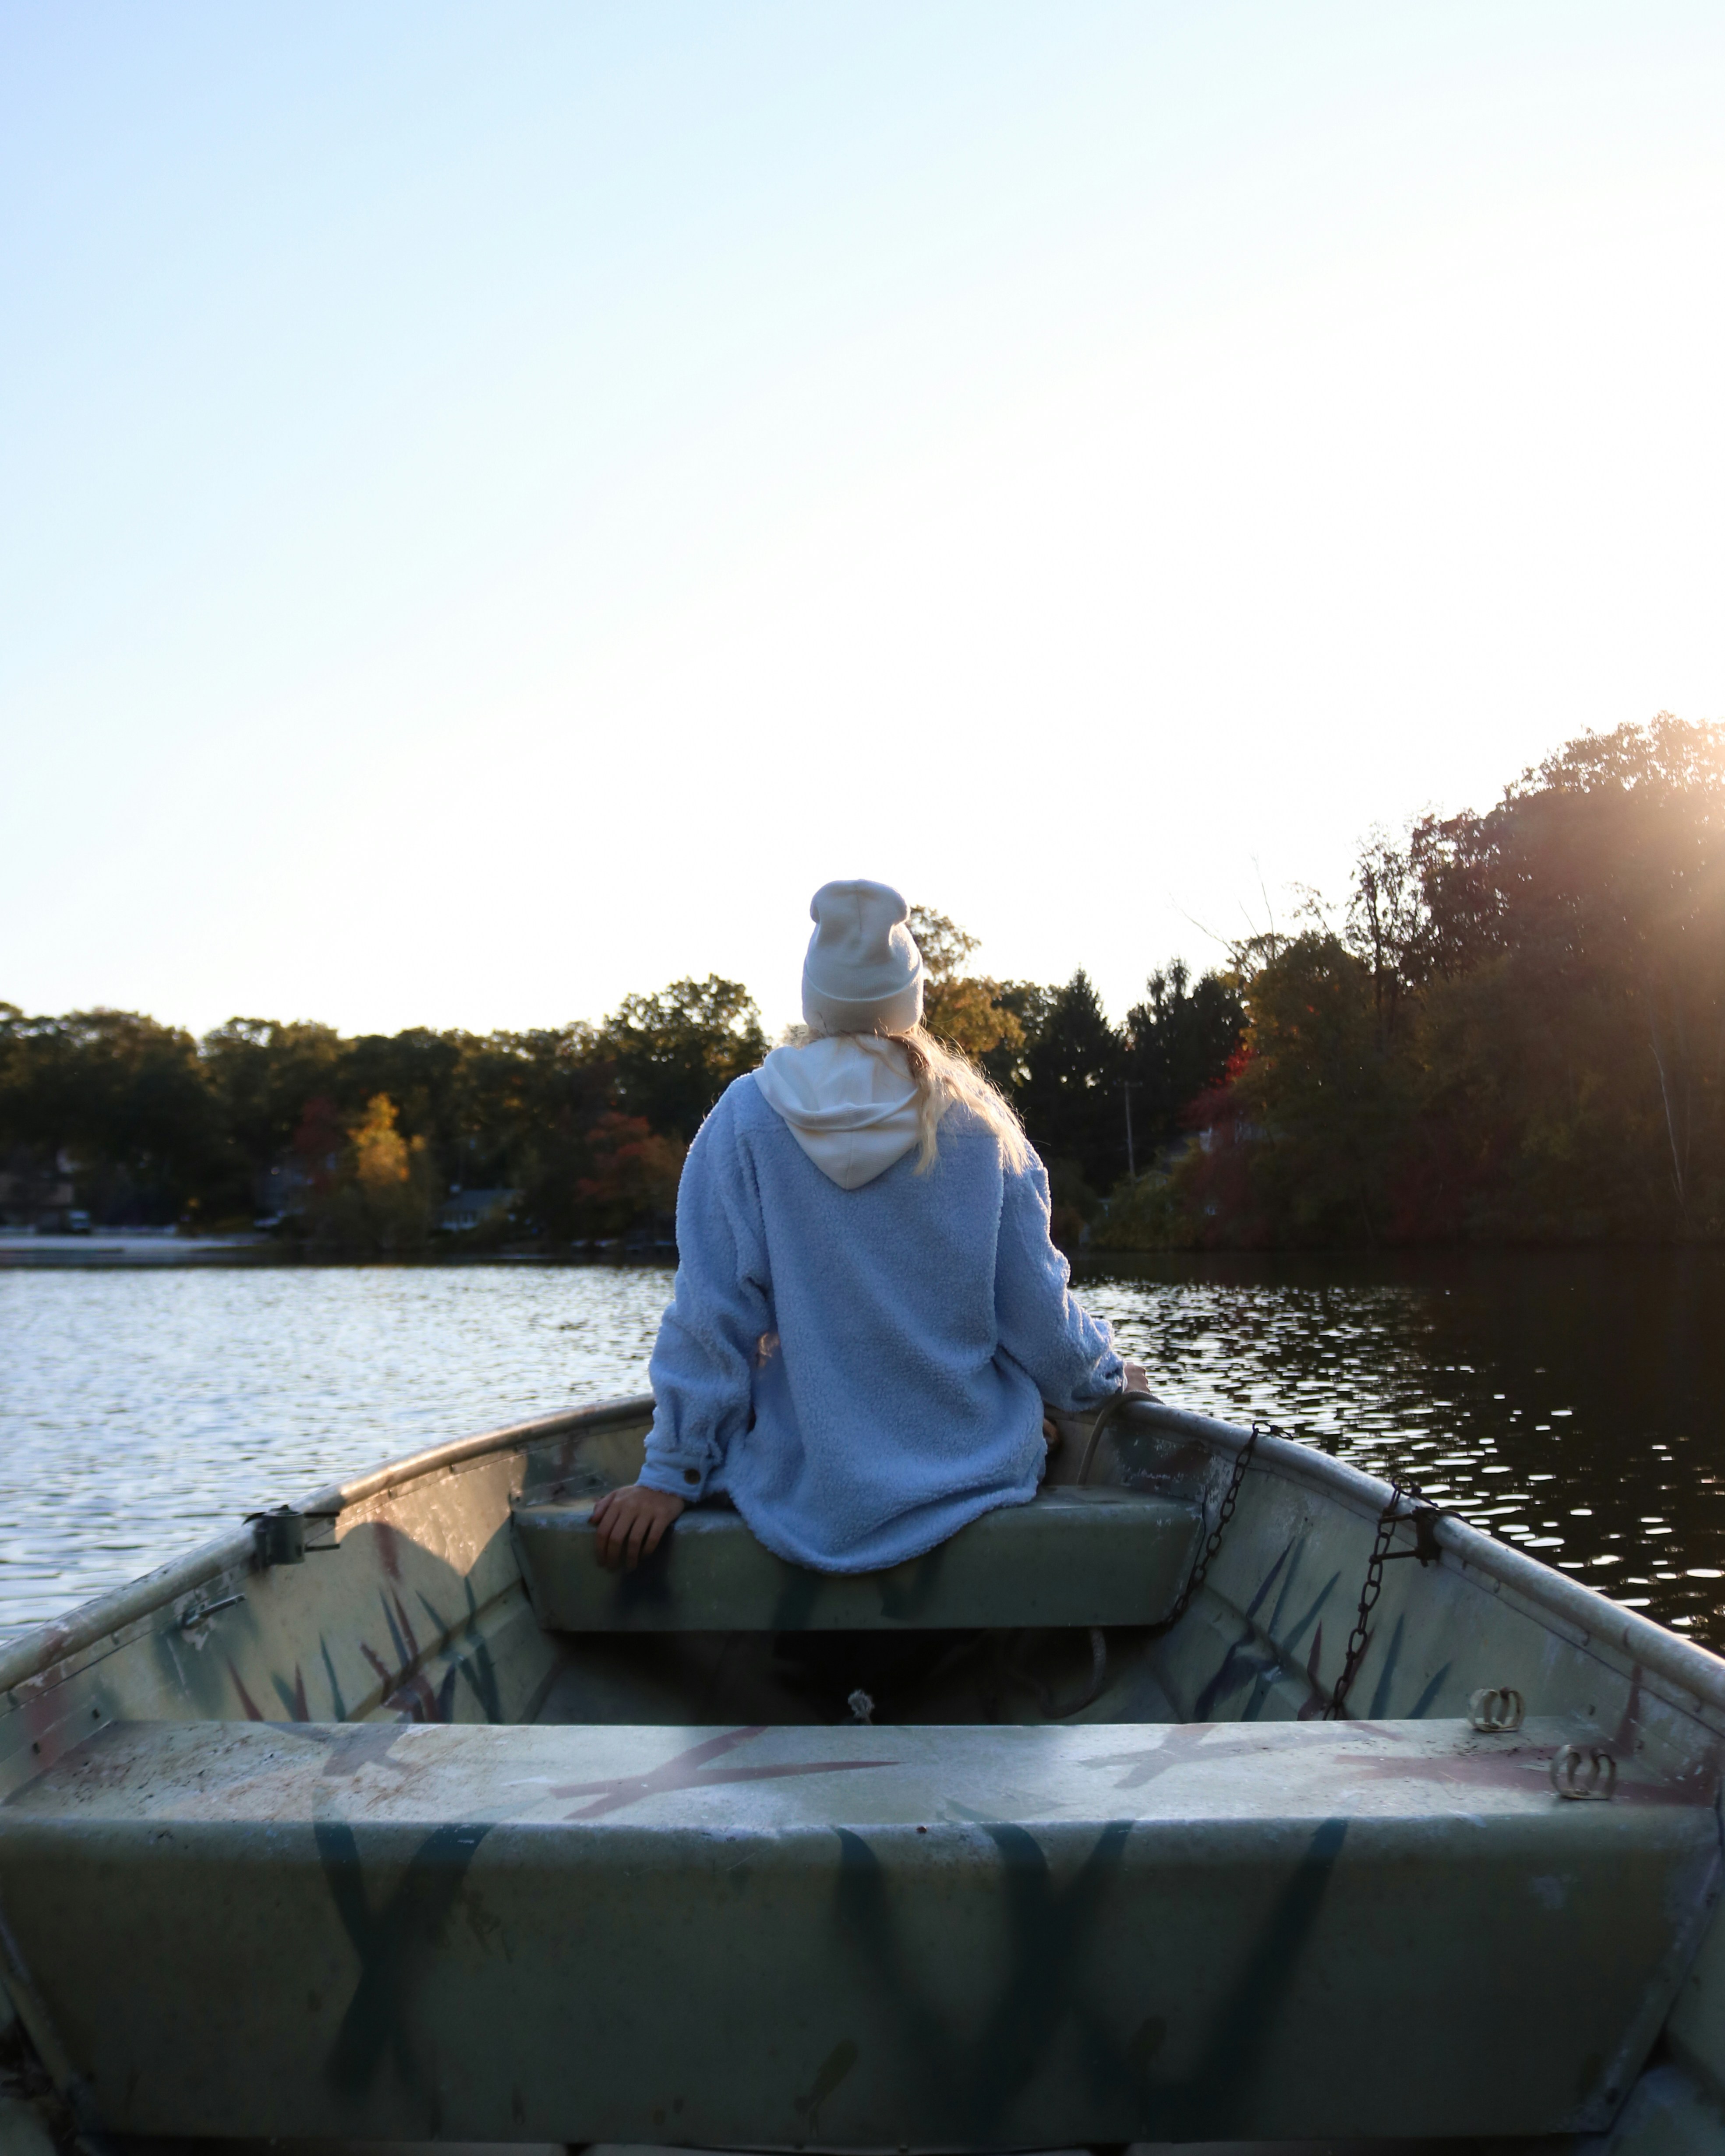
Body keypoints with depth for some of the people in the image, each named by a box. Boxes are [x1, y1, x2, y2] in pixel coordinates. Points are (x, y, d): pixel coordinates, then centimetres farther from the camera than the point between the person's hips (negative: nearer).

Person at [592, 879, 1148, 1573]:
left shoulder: (744, 1119, -8)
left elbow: (711, 1315, -11)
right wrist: (1109, 1375, 18)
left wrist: (671, 1476, -5)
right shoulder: (983, 1124, -5)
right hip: (974, 1478, 1)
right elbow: (1039, 1316, -2)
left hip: (803, 1494, 0)